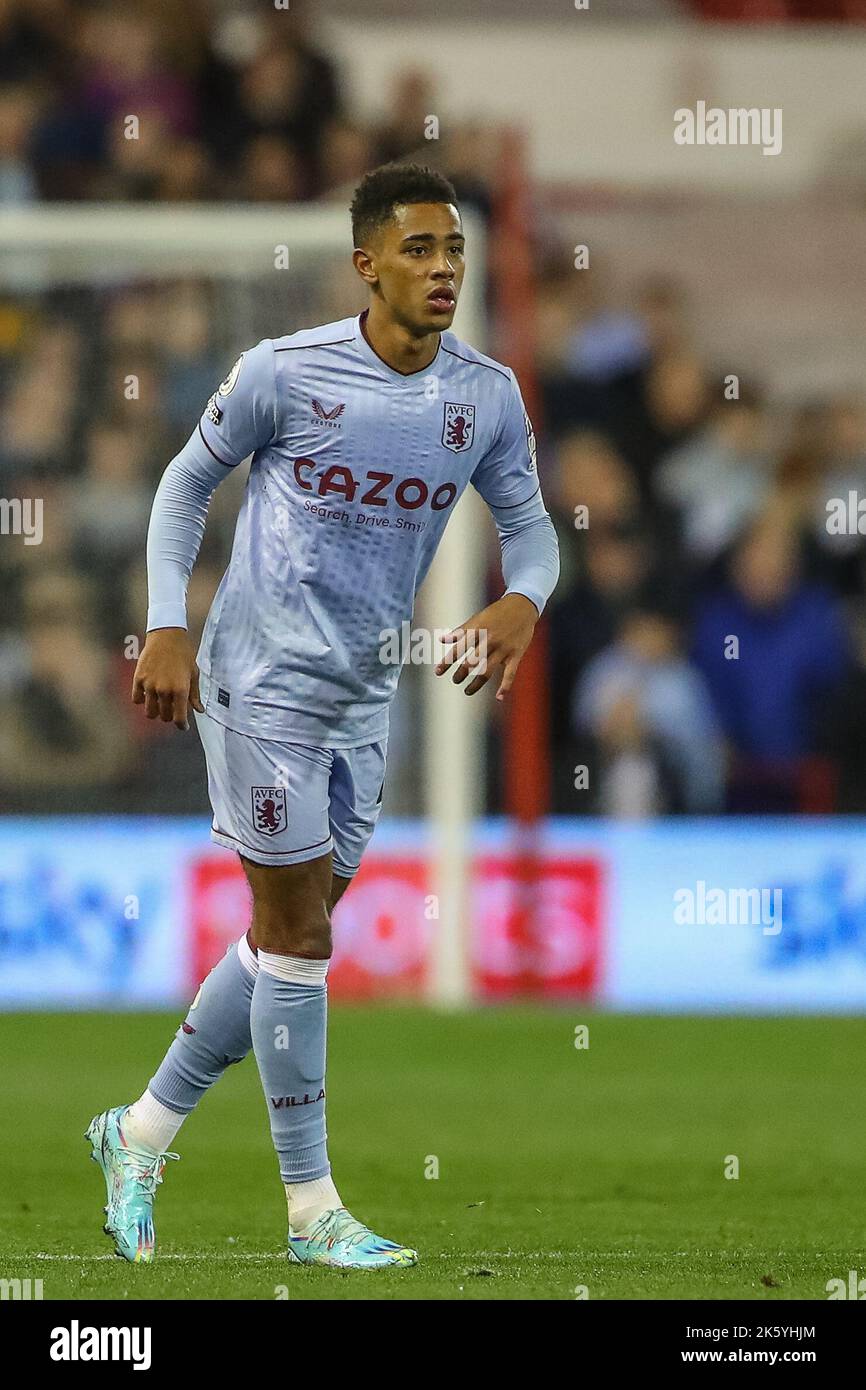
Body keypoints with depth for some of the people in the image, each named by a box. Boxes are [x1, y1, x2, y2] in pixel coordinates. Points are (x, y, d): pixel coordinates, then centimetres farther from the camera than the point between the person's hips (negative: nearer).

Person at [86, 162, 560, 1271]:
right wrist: (166, 627, -9)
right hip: (263, 683, -6)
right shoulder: (284, 373, -13)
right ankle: (312, 1211, 4)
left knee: (289, 939, 12)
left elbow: (529, 523, 8)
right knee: (298, 938, -4)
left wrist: (522, 601, -14)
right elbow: (187, 481, 0)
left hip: (363, 700, 6)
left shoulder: (487, 395, -2)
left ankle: (141, 1134, 29)